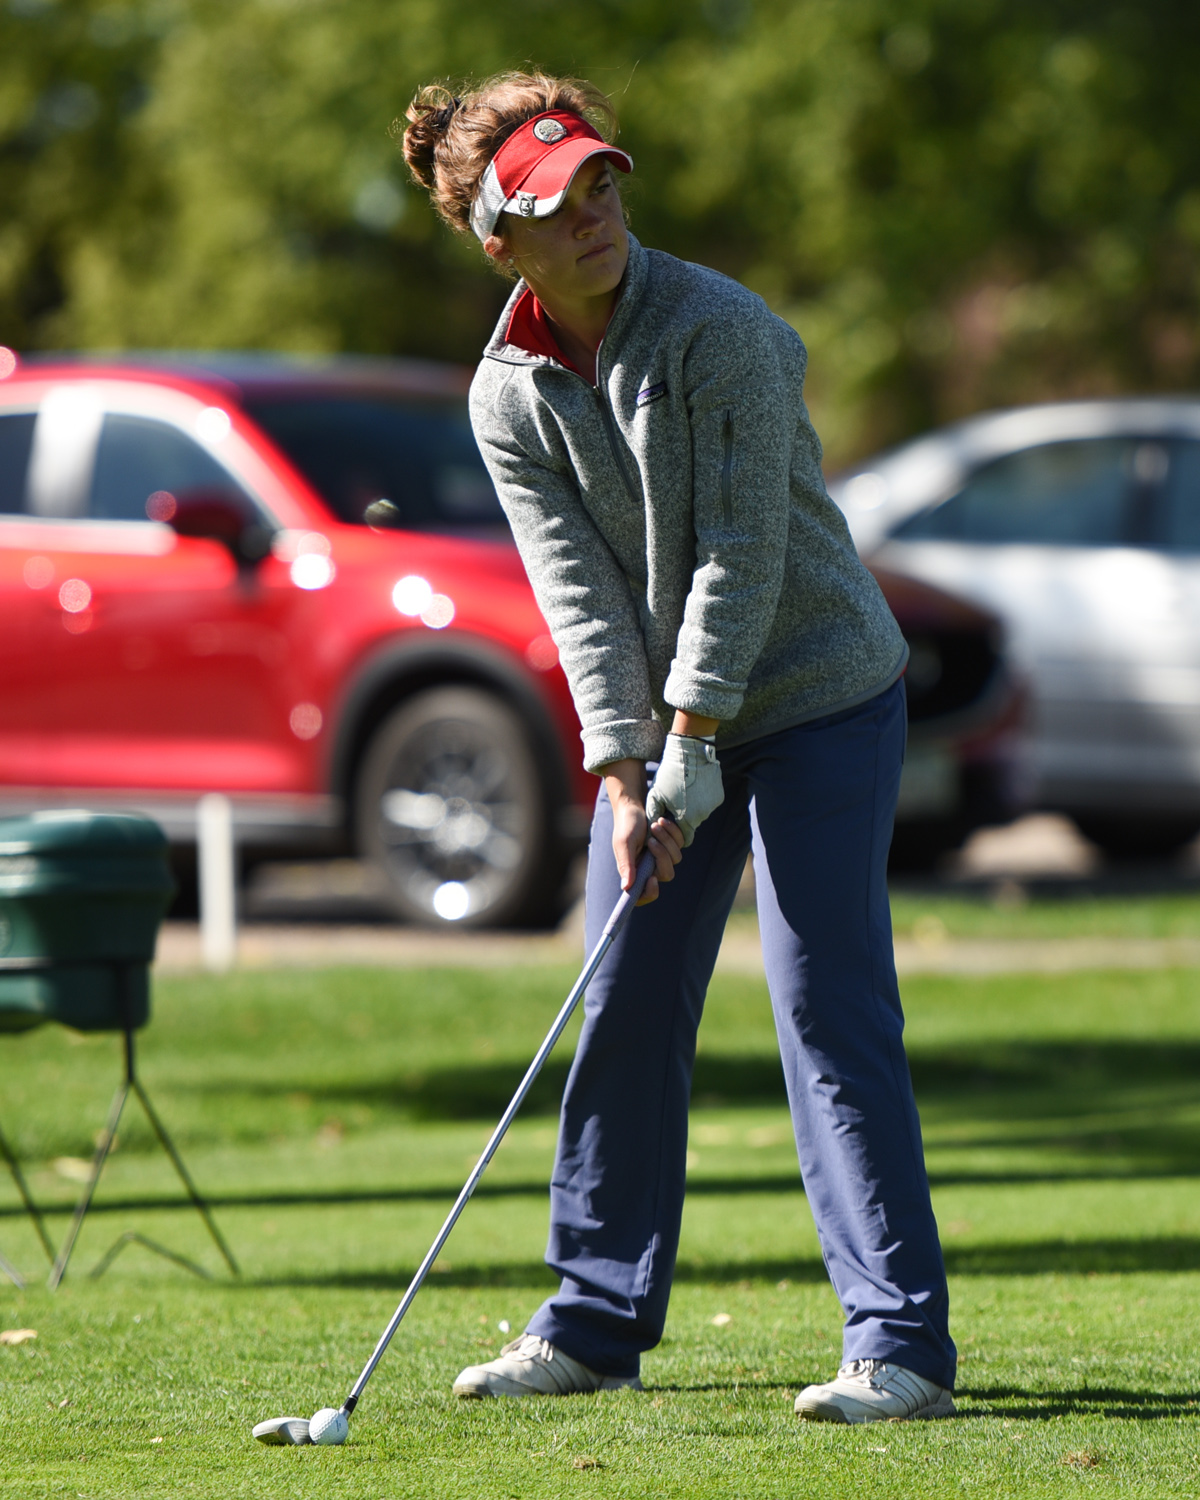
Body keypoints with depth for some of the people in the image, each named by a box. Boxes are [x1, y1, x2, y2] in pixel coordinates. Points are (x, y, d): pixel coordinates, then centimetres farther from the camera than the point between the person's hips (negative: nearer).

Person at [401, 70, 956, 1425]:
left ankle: (901, 1344, -11)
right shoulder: (508, 397, -2)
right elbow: (580, 594, -6)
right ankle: (596, 1322, 18)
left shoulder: (722, 331, -17)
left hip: (820, 697, -5)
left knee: (828, 1008, -12)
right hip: (660, 726, 6)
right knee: (624, 1010, 6)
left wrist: (694, 749, -20)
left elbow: (742, 555, -19)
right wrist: (622, 772, -16)